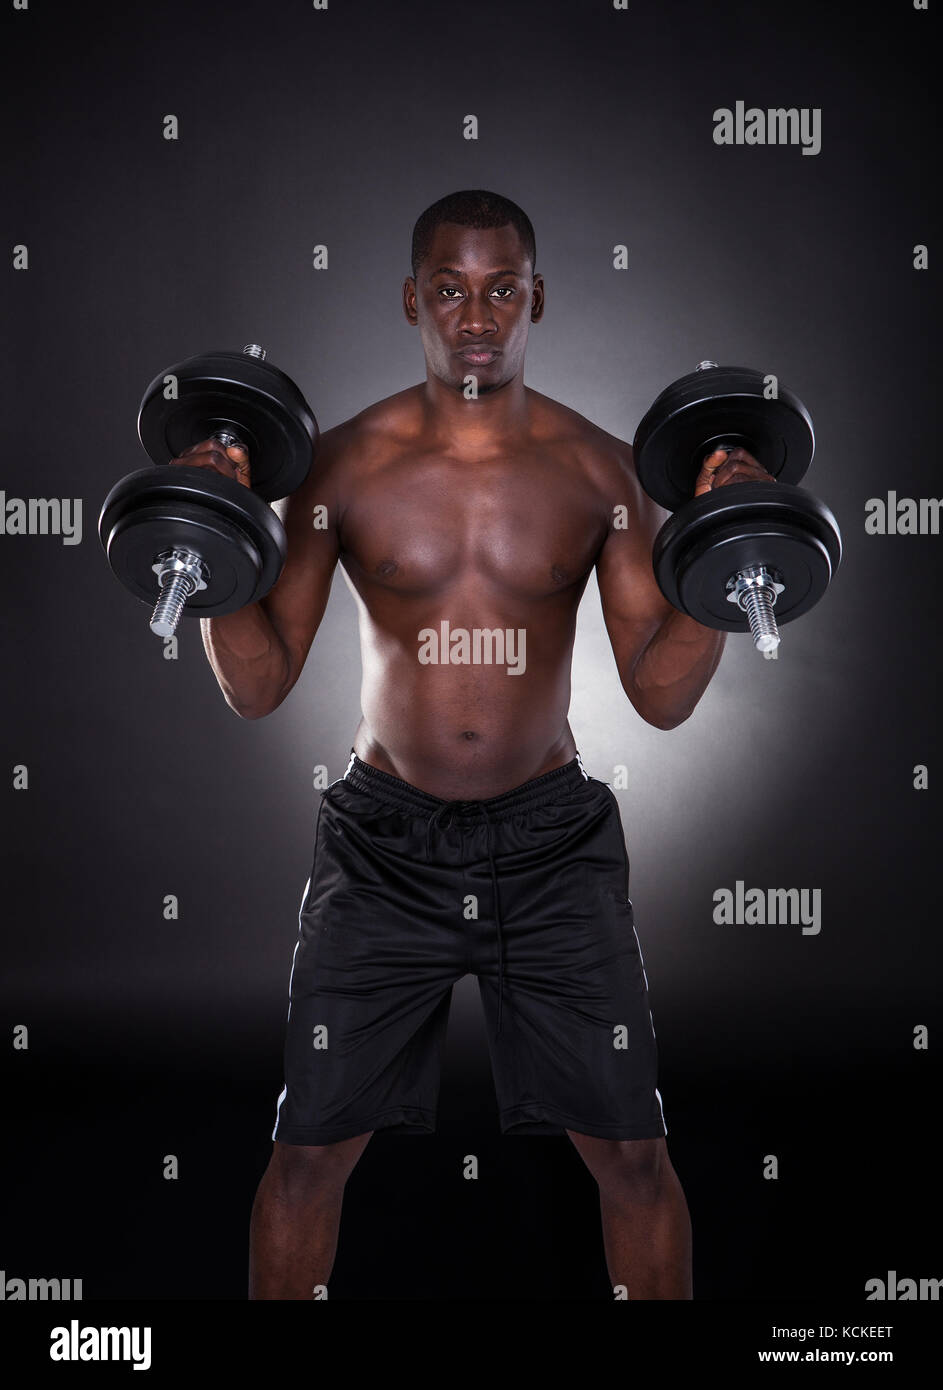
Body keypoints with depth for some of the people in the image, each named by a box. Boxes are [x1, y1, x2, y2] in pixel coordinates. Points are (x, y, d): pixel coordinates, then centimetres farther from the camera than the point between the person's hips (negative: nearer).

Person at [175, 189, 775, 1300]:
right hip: (384, 840, 0)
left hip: (552, 839, 1)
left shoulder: (599, 469, -3)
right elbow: (257, 685, -3)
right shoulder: (342, 464, -4)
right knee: (309, 1151, 7)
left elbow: (662, 692, -1)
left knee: (632, 1153, 5)